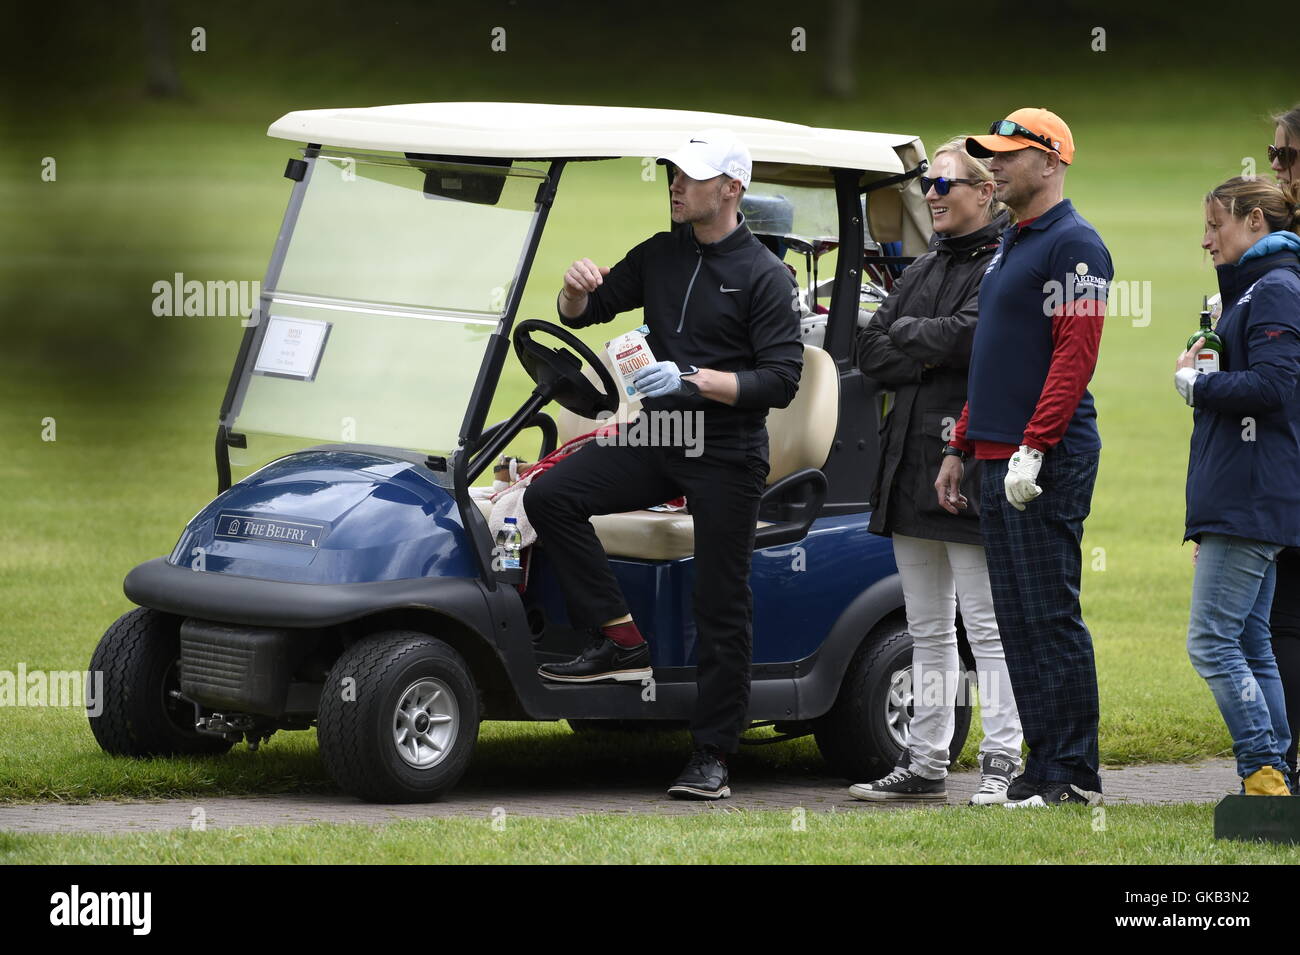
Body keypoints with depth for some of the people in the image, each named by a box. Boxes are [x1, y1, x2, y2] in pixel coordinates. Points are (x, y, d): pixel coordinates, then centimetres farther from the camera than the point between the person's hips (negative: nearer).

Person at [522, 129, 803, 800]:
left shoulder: (765, 277, -7)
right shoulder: (660, 256, 10)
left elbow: (781, 379, -15)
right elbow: (580, 314, 16)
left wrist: (691, 379, -25)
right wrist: (577, 288, -8)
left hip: (727, 456, -5)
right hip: (655, 441, 6)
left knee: (721, 607, -2)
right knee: (550, 496, -16)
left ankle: (712, 755, 6)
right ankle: (621, 642, -11)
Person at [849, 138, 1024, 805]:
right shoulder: (924, 268, 18)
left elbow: (971, 336, -22)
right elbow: (869, 352, 11)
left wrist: (905, 331, -5)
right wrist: (930, 354, -7)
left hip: (970, 468, -8)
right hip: (912, 466, 8)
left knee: (988, 625, -6)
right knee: (927, 630, 12)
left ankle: (1001, 763, -3)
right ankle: (925, 764, 17)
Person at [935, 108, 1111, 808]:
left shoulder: (1073, 245, -10)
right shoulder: (1008, 245, 21)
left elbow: (1075, 352, -18)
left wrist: (1033, 447, -24)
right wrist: (960, 447, 22)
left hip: (1048, 461, -10)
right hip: (996, 460, 10)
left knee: (1051, 616, -8)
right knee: (1016, 619, 8)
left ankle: (1073, 775, -5)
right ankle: (1041, 766, 11)